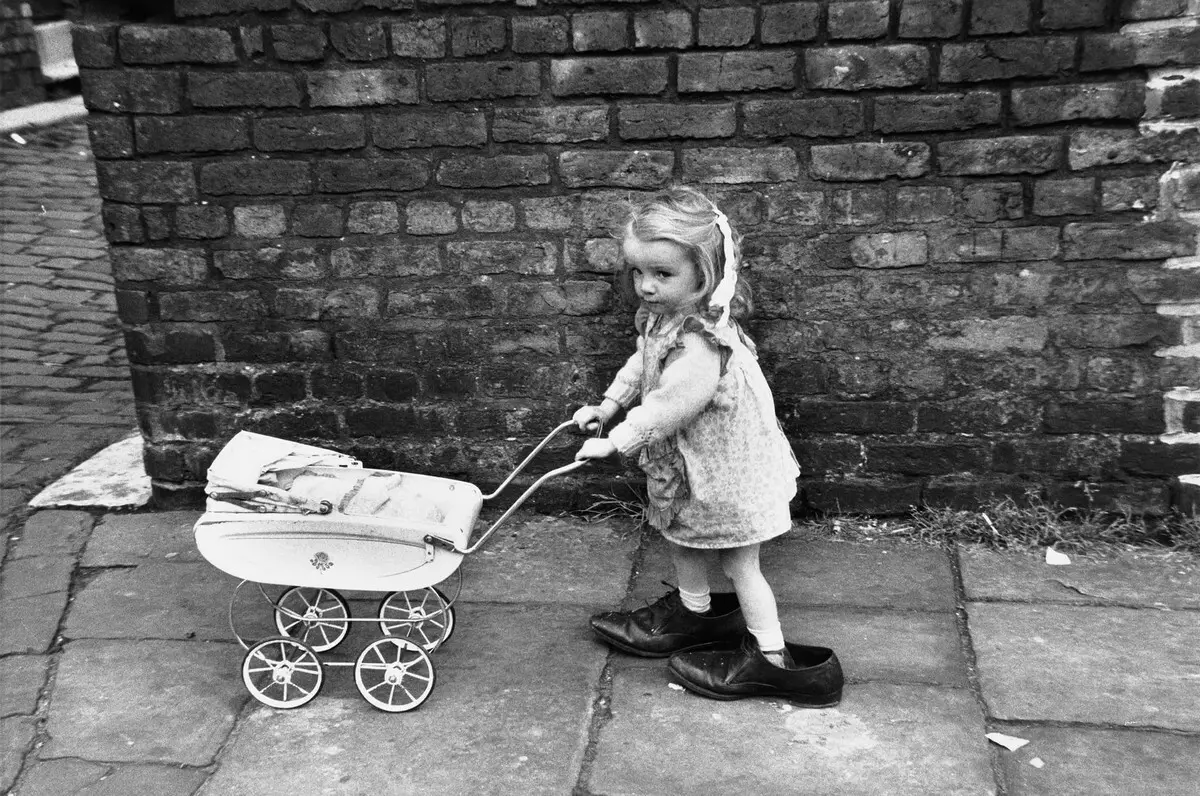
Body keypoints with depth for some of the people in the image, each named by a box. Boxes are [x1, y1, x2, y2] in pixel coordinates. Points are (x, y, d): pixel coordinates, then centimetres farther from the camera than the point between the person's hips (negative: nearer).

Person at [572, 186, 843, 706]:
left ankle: (773, 661, 22)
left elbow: (663, 408, -31)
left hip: (725, 471, -9)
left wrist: (615, 443, -18)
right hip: (691, 465, 9)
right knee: (682, 534, 27)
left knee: (739, 564, 6)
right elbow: (641, 365, 12)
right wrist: (606, 405, 10)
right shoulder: (666, 316, -6)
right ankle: (693, 613, 51)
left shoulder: (700, 347, -37)